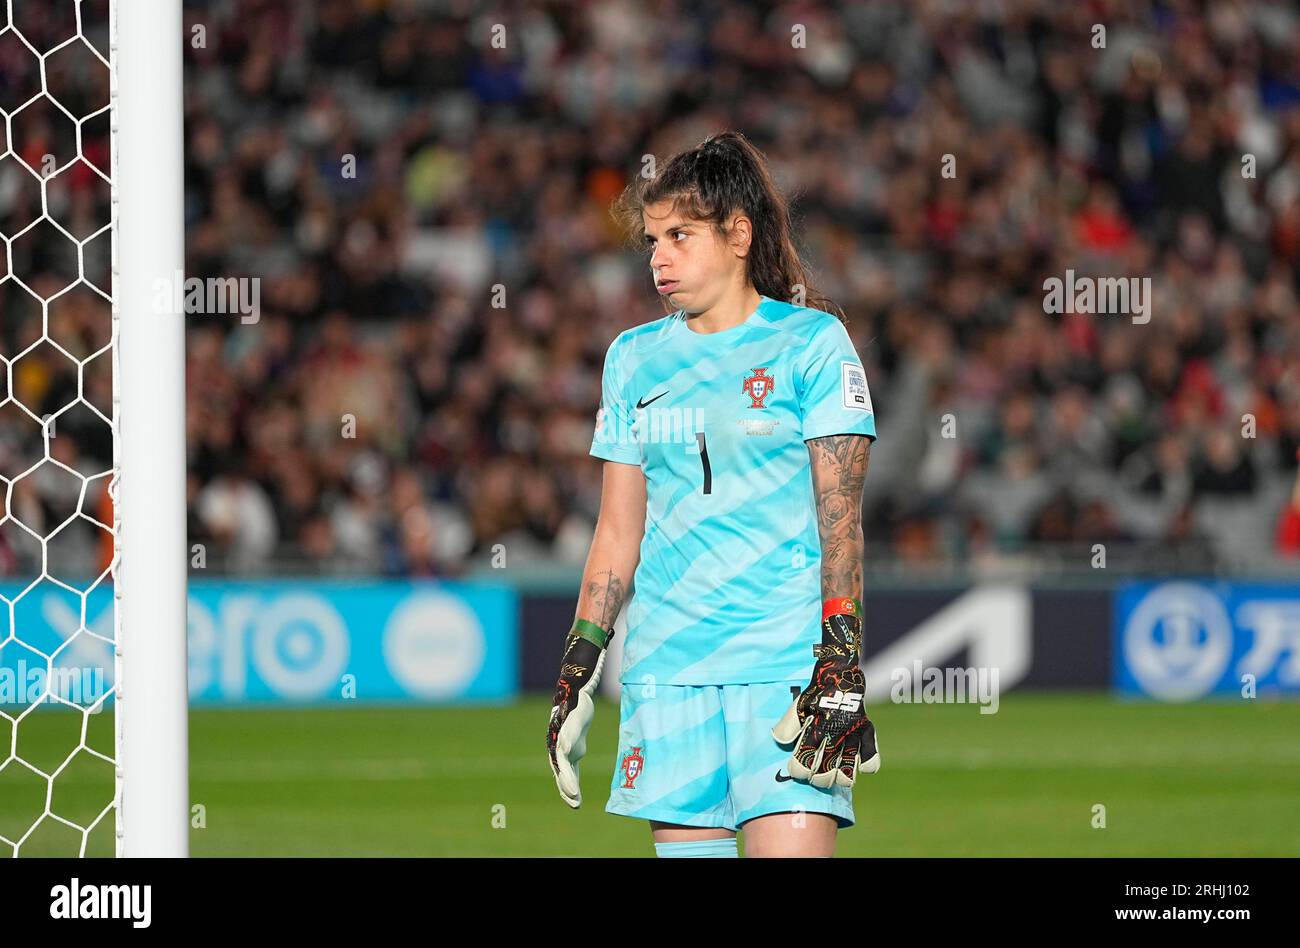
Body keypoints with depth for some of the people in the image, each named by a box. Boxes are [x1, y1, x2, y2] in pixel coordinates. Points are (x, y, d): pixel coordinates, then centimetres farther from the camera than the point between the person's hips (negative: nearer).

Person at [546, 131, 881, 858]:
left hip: (785, 660, -4)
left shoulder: (812, 342, 1)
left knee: (793, 847, -16)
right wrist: (580, 668, 12)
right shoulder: (635, 358, 15)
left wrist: (842, 667, -13)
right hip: (668, 662, 4)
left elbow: (841, 516, -4)